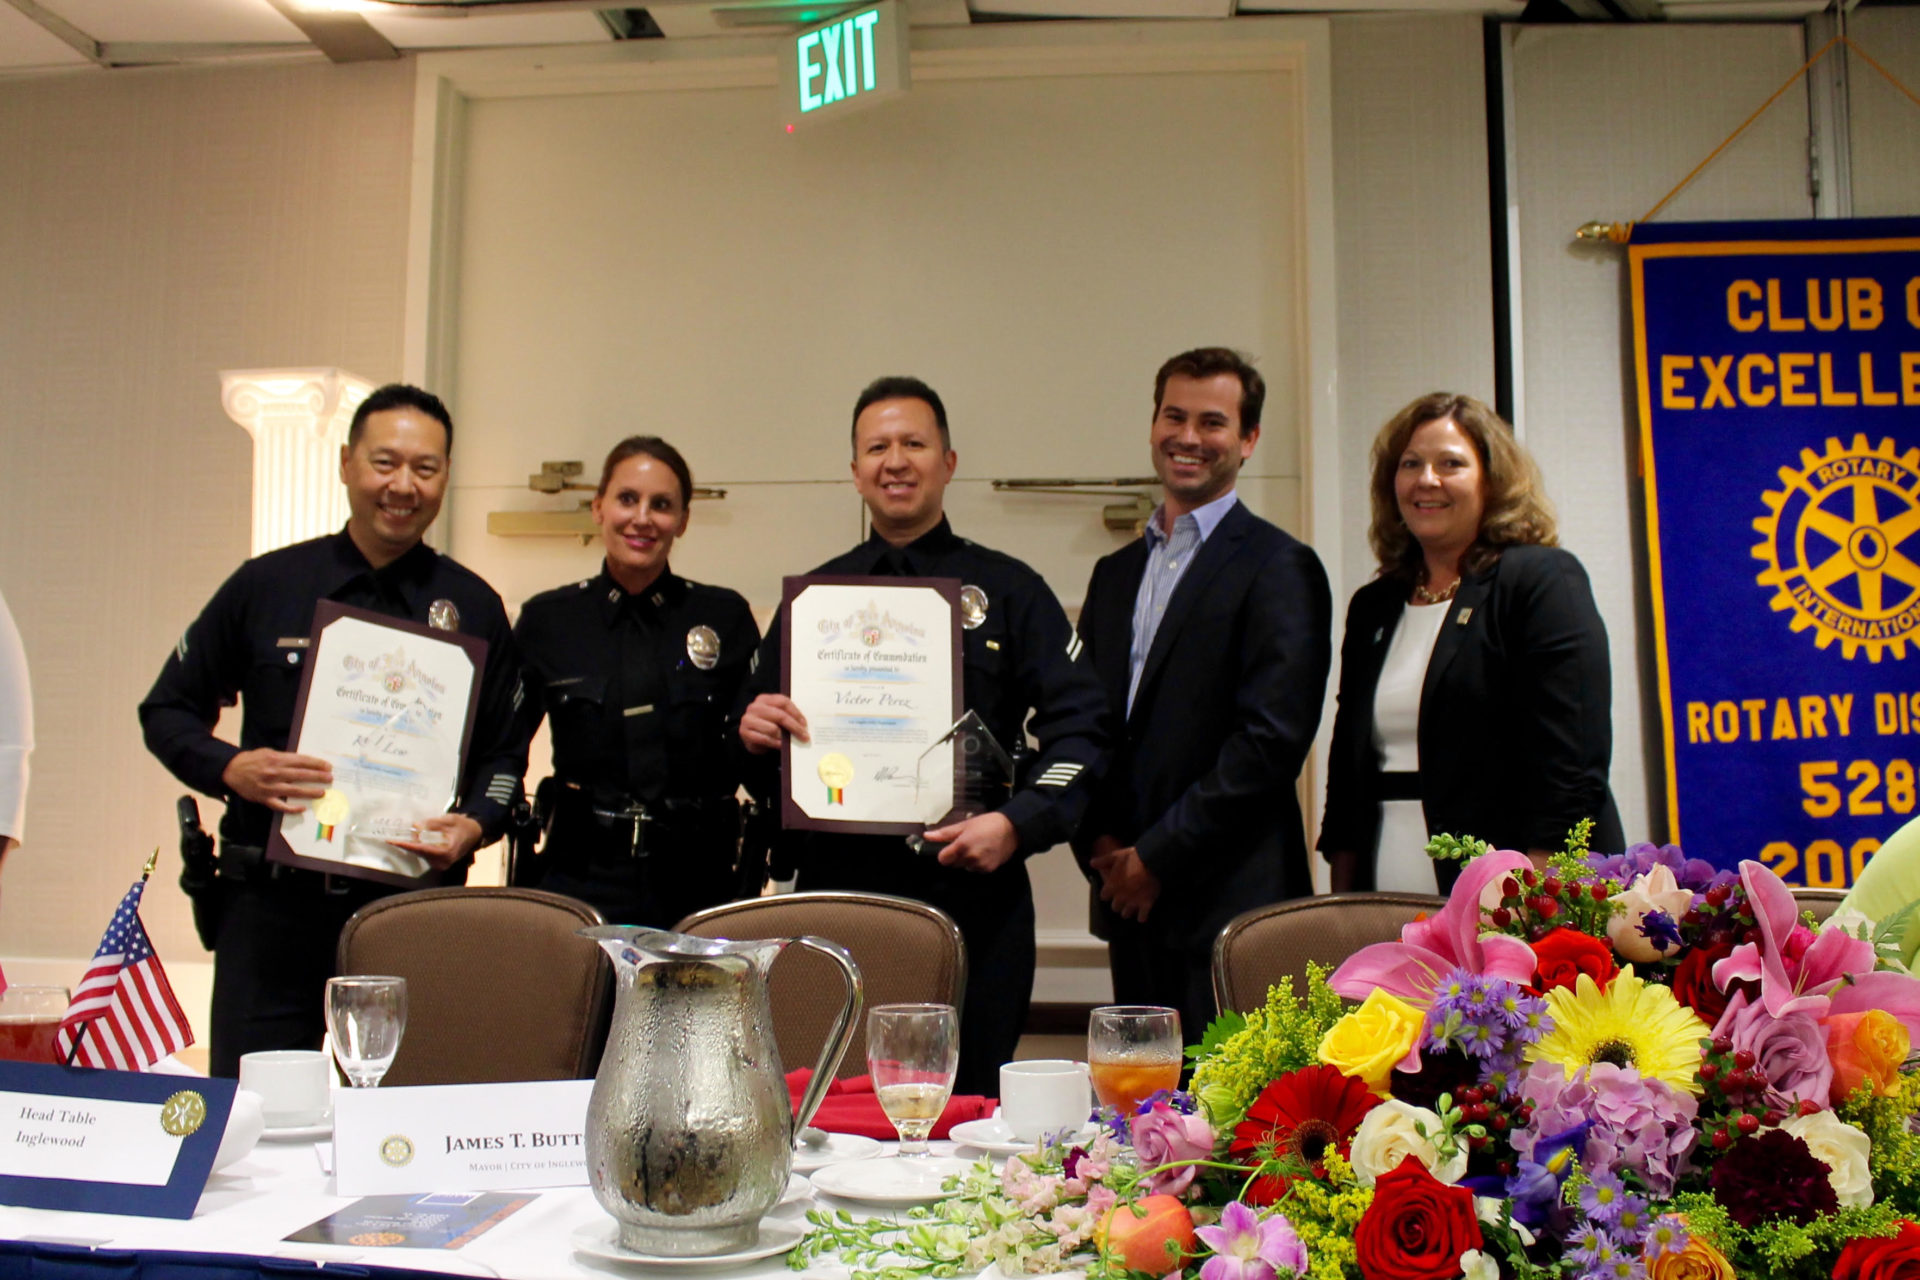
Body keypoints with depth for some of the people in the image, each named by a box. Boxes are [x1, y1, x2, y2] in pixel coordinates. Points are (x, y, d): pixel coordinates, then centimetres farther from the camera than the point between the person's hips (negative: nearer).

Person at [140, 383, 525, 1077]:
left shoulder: (472, 608, 7)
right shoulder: (266, 585, 6)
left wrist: (474, 825, -10)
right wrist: (230, 769, -8)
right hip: (270, 901, 0)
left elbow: (505, 752, 9)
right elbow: (168, 711, 12)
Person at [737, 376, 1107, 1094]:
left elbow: (1078, 726, -1)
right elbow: (760, 746, 19)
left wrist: (1019, 824, -16)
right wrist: (751, 735, -5)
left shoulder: (1008, 589, 7)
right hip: (835, 890, 2)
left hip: (972, 894, -2)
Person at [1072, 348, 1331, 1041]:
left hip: (1231, 900, -6)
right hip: (1129, 899, 6)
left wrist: (1157, 856, -13)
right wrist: (1099, 843, 1)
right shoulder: (1115, 572, 17)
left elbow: (1272, 738, -15)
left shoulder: (1278, 567, -6)